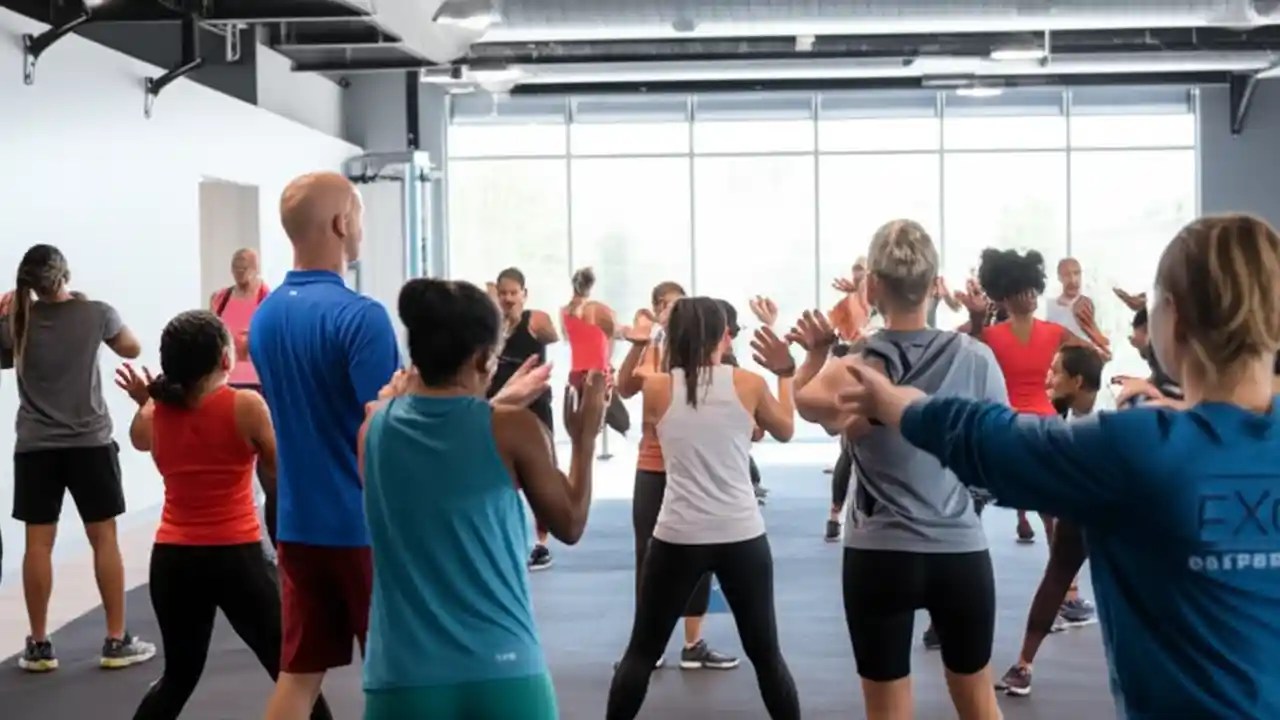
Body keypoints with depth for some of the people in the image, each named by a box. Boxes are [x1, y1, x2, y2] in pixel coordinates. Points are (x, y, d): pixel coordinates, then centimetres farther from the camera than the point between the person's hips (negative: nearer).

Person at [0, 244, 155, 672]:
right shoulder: (96, 314, -4)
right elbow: (132, 350, 14)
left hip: (35, 446, 1)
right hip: (90, 442, -1)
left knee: (38, 543, 5)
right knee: (104, 539, 4)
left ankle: (39, 646, 10)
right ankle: (117, 642, 7)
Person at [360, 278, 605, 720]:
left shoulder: (375, 428, 1)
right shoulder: (513, 430, -7)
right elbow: (569, 525, 4)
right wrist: (585, 439, 16)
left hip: (401, 675, 3)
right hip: (502, 672, -2)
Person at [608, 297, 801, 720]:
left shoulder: (656, 388, -2)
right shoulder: (749, 384, -2)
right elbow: (785, 431, 16)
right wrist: (785, 373, 26)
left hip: (678, 537, 0)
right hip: (741, 536, 1)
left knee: (642, 652, 12)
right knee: (766, 653, 14)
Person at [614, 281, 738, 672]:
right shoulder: (648, 351, 4)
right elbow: (625, 388, -13)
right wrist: (638, 344, -26)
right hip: (653, 467, 1)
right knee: (649, 555, 3)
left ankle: (693, 645, 16)